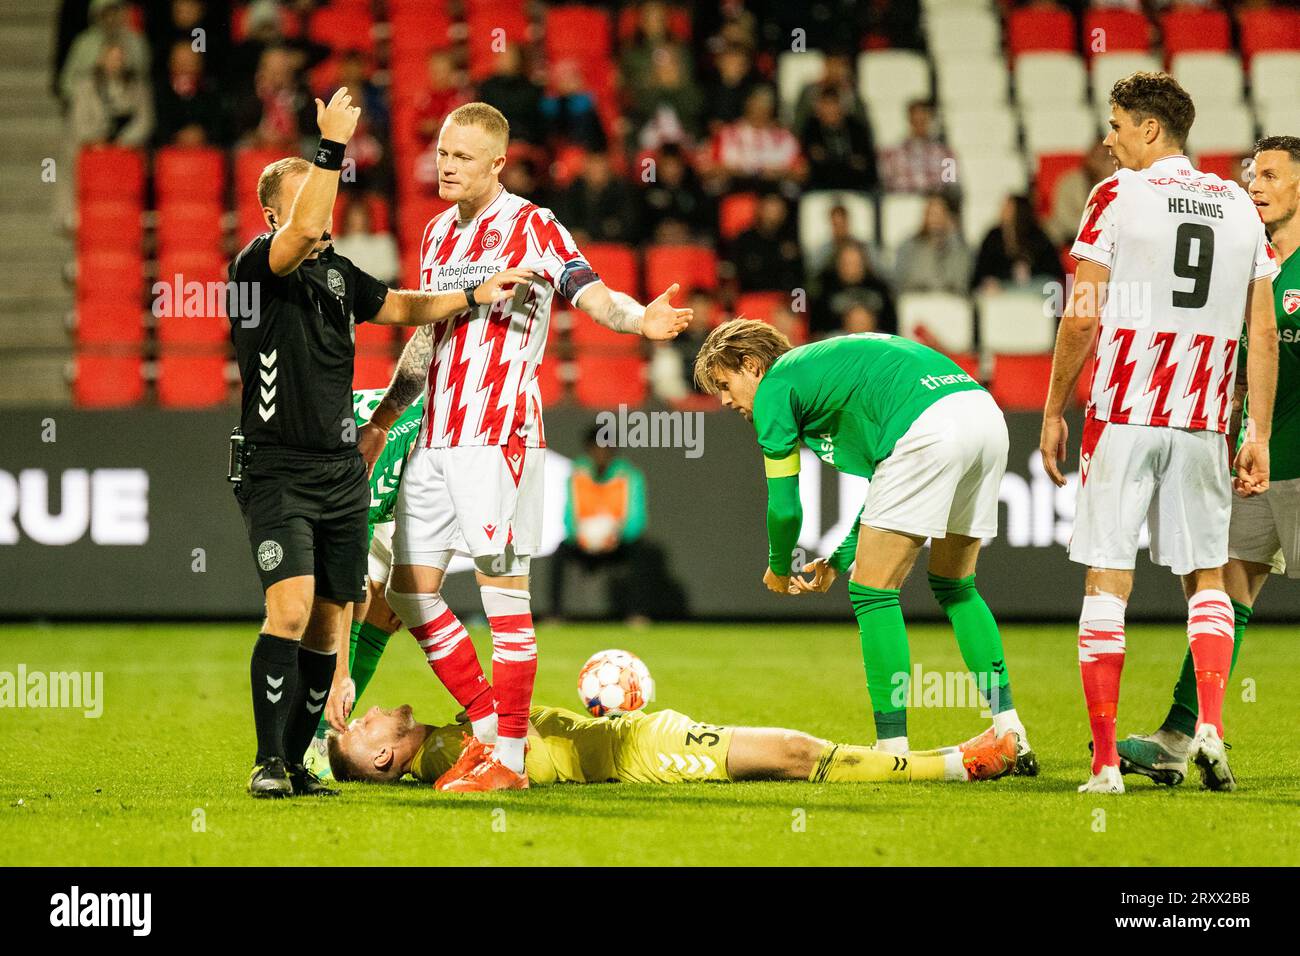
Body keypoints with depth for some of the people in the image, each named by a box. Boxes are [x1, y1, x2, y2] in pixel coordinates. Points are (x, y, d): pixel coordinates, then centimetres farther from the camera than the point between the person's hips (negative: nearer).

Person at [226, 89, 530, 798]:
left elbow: (402, 307, 26)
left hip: (342, 471, 7)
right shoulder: (254, 268, -10)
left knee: (328, 624, 5)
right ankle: (268, 762, -16)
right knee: (292, 605, -20)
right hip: (277, 470, -7)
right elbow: (304, 229, -28)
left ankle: (296, 760, 14)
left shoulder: (338, 273, 13)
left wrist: (476, 295, 19)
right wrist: (333, 147, -31)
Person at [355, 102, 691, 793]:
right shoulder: (437, 232, 16)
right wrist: (383, 419, 28)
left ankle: (508, 758, -3)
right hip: (435, 437, 8)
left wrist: (641, 319, -39)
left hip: (499, 435, -7)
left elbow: (593, 295, -18)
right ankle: (486, 723, 19)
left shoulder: (533, 228, -5)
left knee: (502, 592, -7)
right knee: (410, 593, 6)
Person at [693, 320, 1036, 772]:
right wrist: (838, 561, 40)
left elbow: (784, 507, 11)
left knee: (872, 592, 2)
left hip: (931, 428, -9)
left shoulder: (774, 387, 9)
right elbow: (882, 490, 37)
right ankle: (1011, 734, 19)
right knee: (955, 586, 23)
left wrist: (779, 569, 30)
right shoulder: (825, 366, 34)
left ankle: (893, 747, 0)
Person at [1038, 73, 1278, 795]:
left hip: (1122, 415, -4)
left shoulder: (1117, 197, -4)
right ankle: (1210, 726, -4)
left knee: (1107, 579, 0)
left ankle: (1105, 759, -2)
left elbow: (1082, 319, -6)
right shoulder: (1238, 207, 10)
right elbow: (1263, 334, 9)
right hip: (1201, 420, 4)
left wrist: (1053, 413, 2)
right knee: (1205, 575, 15)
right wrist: (1260, 435, 13)